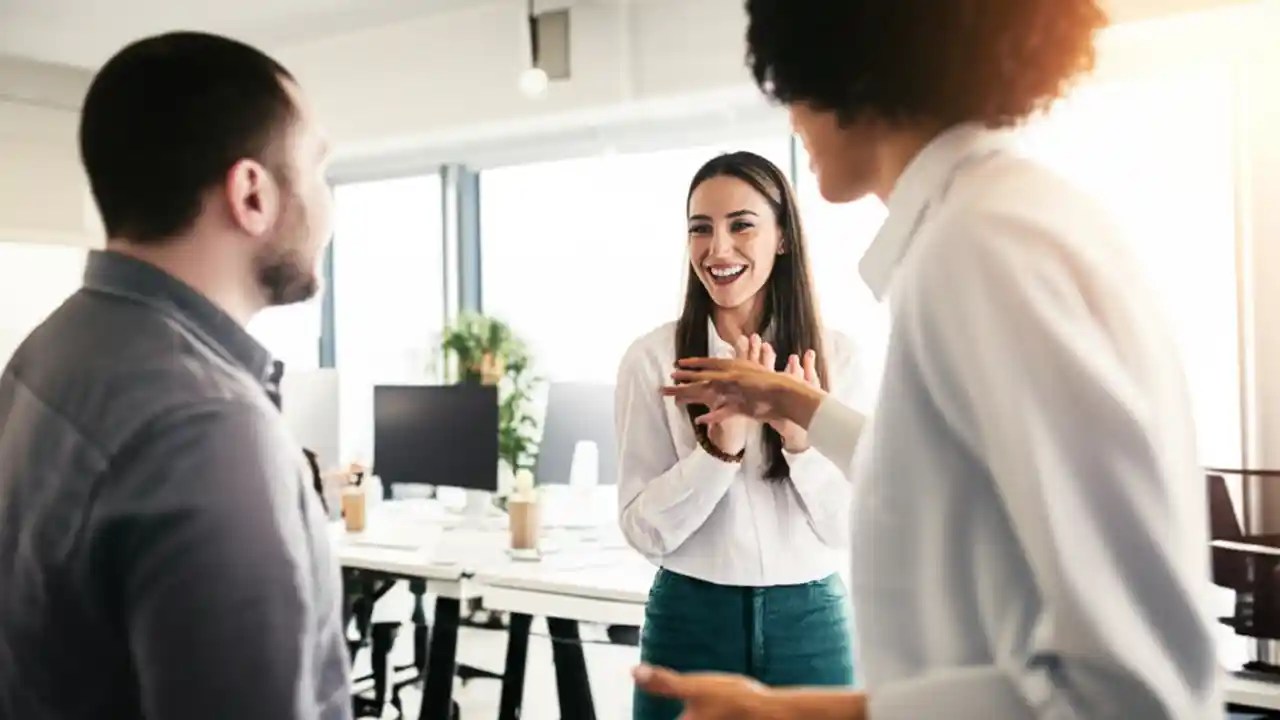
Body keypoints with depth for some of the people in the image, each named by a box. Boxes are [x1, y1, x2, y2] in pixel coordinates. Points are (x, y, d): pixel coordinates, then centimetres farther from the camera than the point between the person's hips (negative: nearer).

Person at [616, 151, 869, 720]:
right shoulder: (652, 358, -7)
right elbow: (645, 531, -9)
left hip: (810, 623, 2)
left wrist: (804, 440, -20)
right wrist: (720, 445, -23)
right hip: (692, 621, -1)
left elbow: (850, 528, -3)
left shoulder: (835, 355, -2)